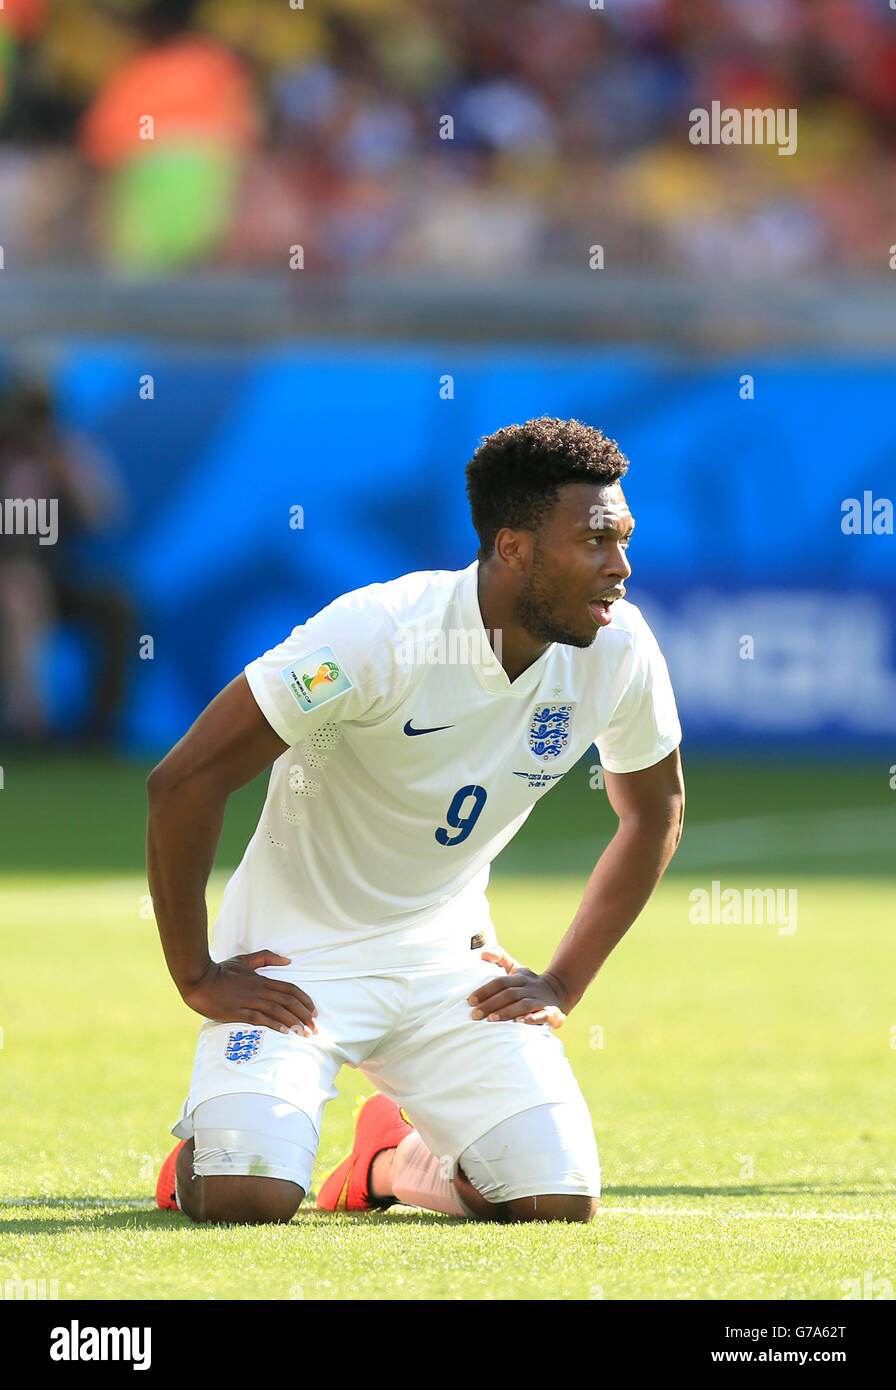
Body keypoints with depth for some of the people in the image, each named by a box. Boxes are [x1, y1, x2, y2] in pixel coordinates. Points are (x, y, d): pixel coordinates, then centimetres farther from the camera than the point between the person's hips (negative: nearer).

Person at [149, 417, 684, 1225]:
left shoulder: (618, 651, -11)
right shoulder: (380, 634, -27)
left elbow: (655, 814, 10)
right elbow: (184, 781, -23)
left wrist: (564, 986, 3)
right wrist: (196, 977, -17)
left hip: (448, 951, 5)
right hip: (299, 949, -4)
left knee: (561, 1201, -12)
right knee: (250, 1197, -24)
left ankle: (397, 1156, 20)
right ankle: (208, 1142, 14)